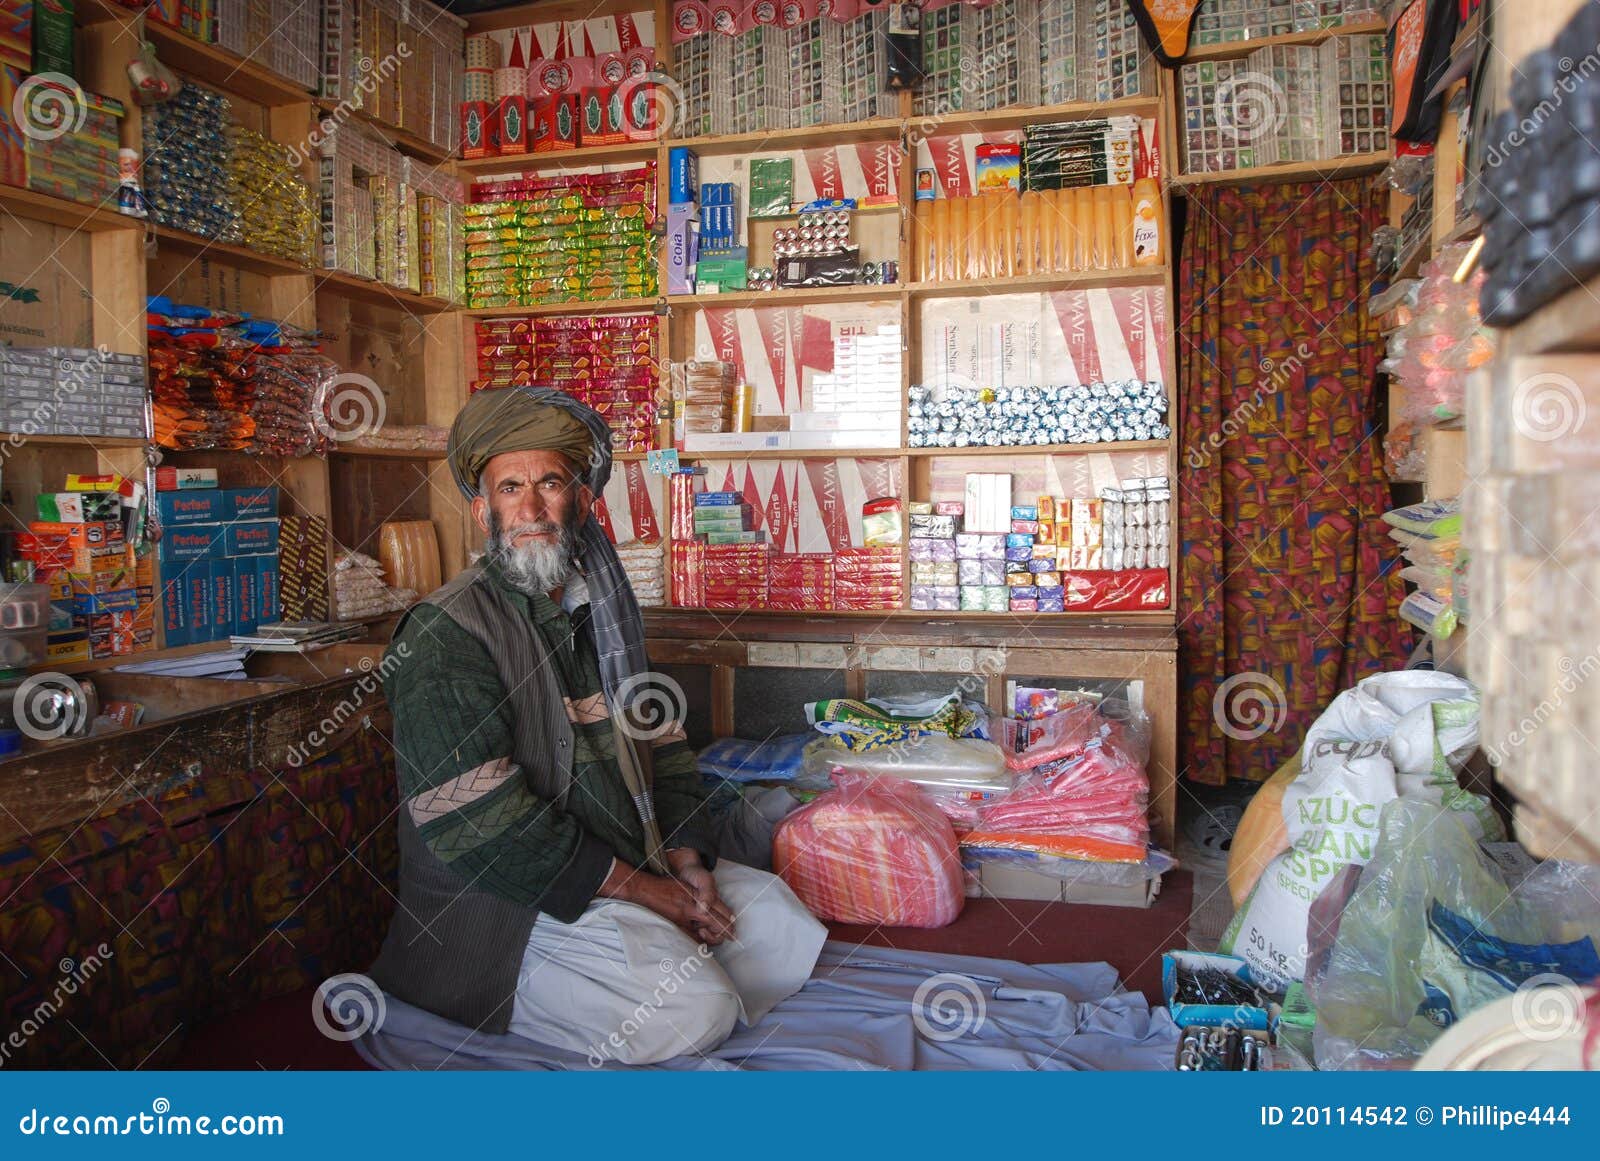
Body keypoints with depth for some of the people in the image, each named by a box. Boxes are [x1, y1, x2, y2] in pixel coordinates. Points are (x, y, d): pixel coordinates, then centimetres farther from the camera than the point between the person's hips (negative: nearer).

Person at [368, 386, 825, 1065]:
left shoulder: (605, 609, 11)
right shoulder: (444, 635, -15)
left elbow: (661, 746, 14)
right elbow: (476, 825, -22)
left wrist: (686, 860, -4)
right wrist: (638, 889, -18)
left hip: (637, 867, 8)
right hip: (504, 909, -8)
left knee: (782, 924, 5)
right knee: (691, 1006, -25)